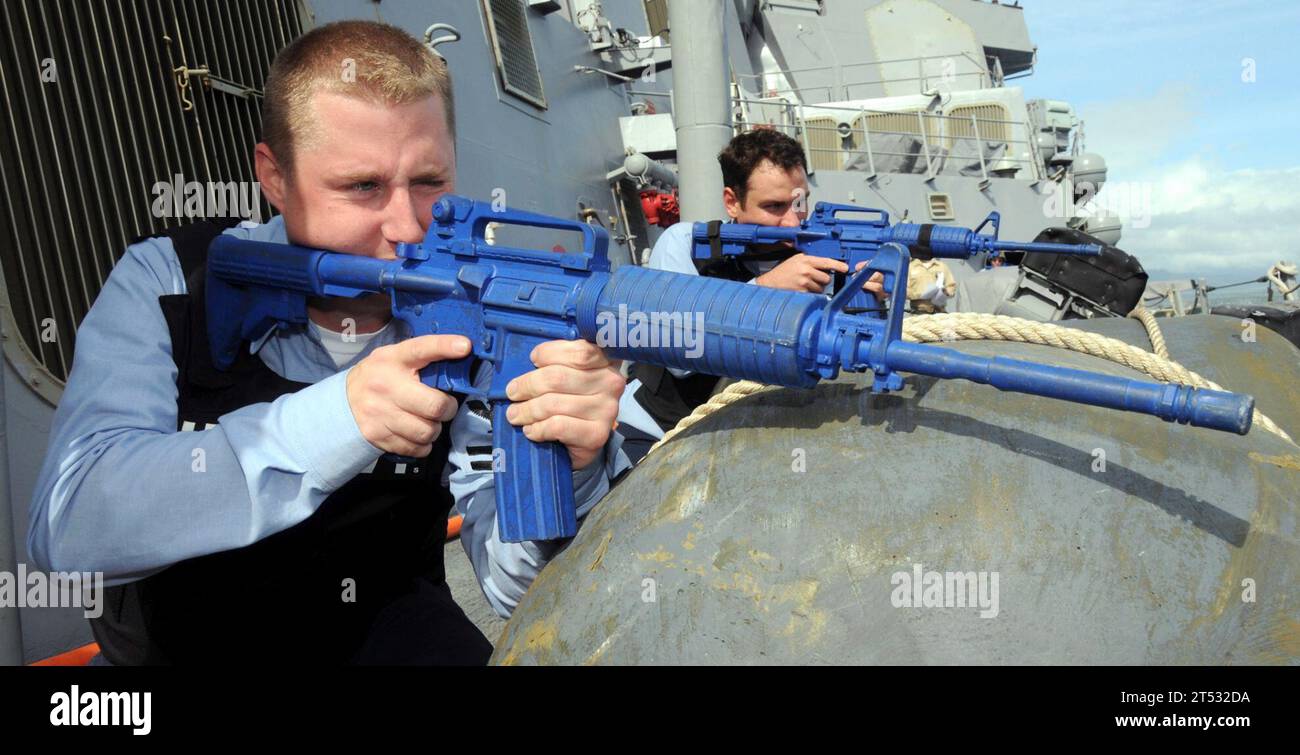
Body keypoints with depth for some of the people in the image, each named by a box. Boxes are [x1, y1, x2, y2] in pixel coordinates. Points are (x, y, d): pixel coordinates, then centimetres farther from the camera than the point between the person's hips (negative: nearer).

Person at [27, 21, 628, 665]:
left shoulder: (467, 323, -14)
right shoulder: (163, 285, -16)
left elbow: (514, 585, -17)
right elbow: (66, 526, -28)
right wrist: (334, 422, -40)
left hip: (383, 625, -1)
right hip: (184, 641, 1)